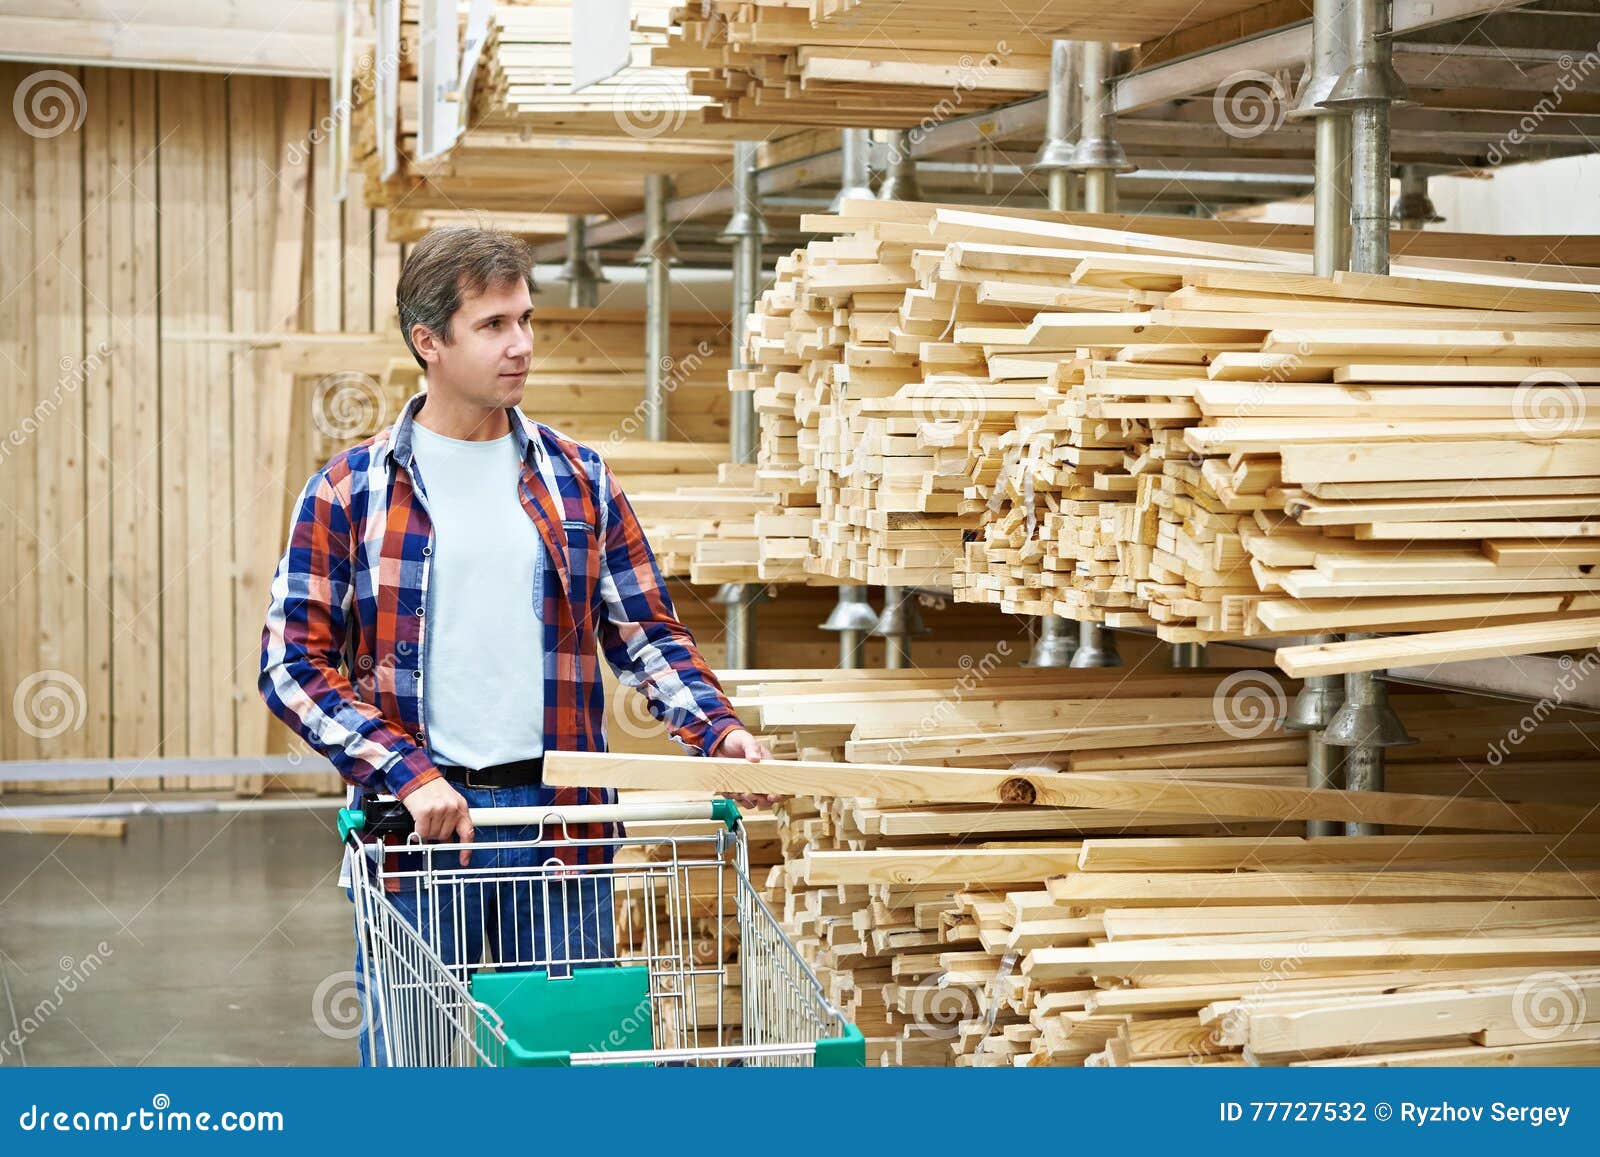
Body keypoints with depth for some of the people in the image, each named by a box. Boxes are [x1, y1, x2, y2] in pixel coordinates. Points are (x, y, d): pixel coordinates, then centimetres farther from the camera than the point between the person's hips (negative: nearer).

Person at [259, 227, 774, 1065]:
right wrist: (407, 775, -16)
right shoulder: (349, 492, -1)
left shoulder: (578, 481, 8)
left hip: (558, 812, 2)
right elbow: (294, 665, -4)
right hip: (414, 824, -2)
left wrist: (717, 731, -7)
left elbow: (646, 632, 11)